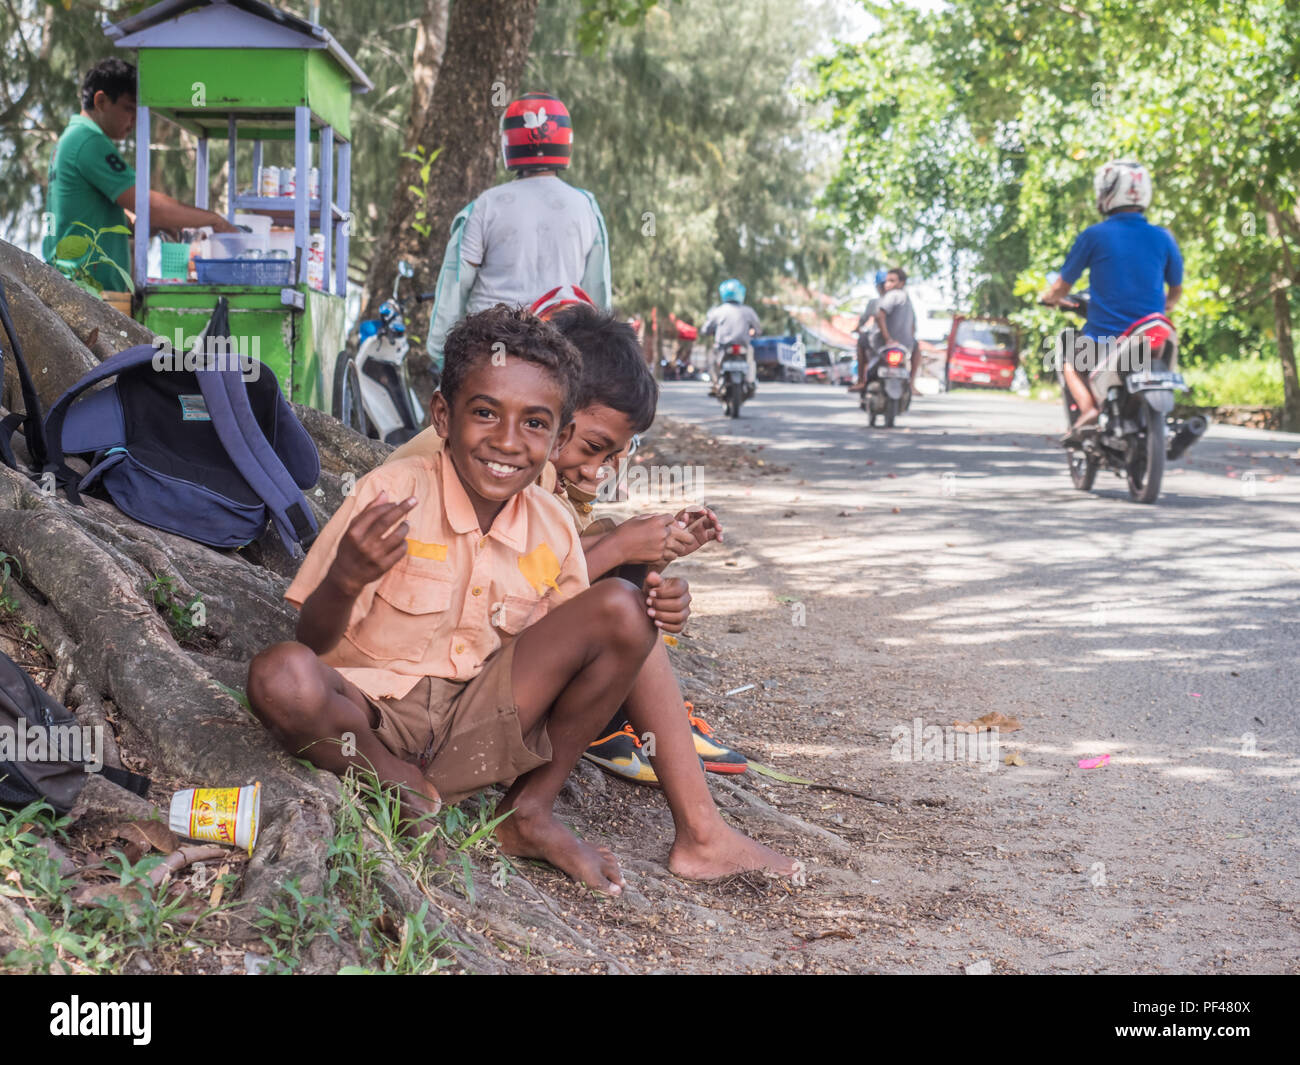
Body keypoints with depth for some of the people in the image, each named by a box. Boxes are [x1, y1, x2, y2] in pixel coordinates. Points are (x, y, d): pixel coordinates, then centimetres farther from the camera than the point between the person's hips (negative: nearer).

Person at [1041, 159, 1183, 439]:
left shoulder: (1093, 236, -6)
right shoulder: (1162, 237, 1)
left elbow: (1063, 286, 3)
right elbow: (1176, 288, 14)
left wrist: (1049, 297, 26)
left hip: (1104, 336, -2)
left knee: (1070, 362, 27)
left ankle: (1088, 406, -2)